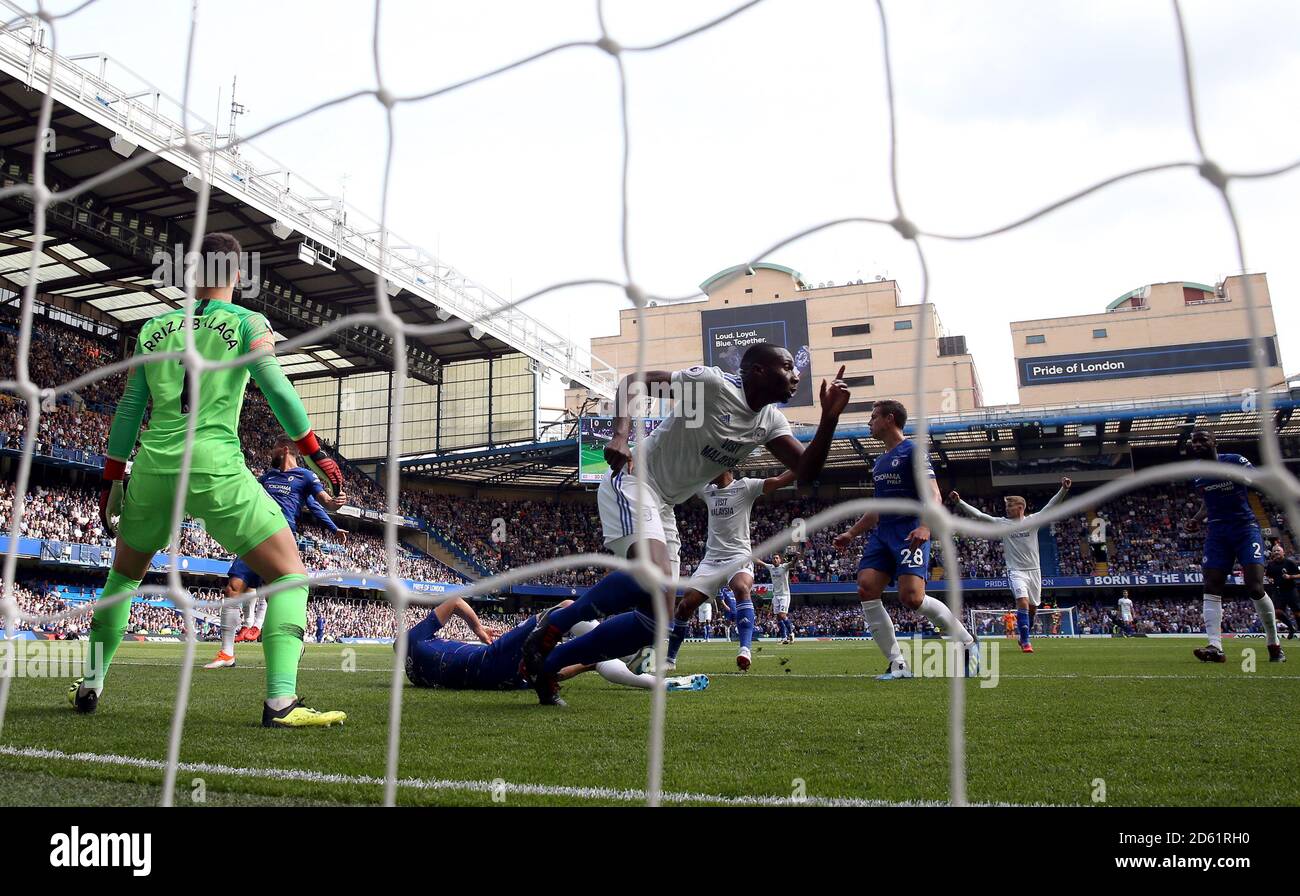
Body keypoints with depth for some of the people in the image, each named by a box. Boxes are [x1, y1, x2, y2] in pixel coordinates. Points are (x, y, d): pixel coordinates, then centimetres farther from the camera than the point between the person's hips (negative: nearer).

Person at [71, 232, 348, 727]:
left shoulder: (154, 328, 14)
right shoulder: (248, 323, 3)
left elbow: (129, 409, 15)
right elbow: (275, 386, -10)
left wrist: (112, 480, 22)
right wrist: (316, 454, -4)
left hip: (153, 467, 5)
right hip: (215, 466, -5)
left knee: (123, 575, 29)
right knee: (289, 574, 0)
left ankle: (90, 685, 36)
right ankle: (281, 701, -14)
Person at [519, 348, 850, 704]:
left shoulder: (770, 422, 8)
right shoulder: (713, 382, -13)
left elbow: (806, 472, 1)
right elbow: (632, 381, -11)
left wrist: (829, 418, -11)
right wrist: (621, 436, -26)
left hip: (663, 507, 8)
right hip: (633, 480, -8)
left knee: (657, 616, 2)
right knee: (654, 578, -33)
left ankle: (549, 663, 10)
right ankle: (558, 623, -15)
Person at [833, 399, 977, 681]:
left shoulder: (912, 452, -3)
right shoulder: (880, 462, 22)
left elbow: (933, 495, -14)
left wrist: (925, 527, -31)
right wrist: (851, 533, 27)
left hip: (909, 531, -8)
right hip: (882, 532, 8)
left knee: (912, 597, -20)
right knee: (866, 589, -10)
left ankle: (968, 643, 6)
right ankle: (898, 665, -5)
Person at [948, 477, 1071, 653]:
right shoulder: (1002, 524, 0)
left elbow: (1051, 506, -9)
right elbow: (978, 514, -5)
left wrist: (1064, 489, -22)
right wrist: (959, 502, -13)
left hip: (1034, 570, 2)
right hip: (1015, 571, -2)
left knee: (1033, 608, 10)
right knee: (1023, 602, -22)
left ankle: (1024, 637, 34)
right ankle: (1025, 642, -16)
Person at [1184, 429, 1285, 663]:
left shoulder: (1235, 461, -8)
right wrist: (1196, 519, 7)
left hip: (1245, 527, -5)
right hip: (1217, 532, 5)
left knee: (1255, 588, -12)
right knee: (1211, 588, -7)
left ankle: (1274, 644, 7)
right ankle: (1215, 647, -10)